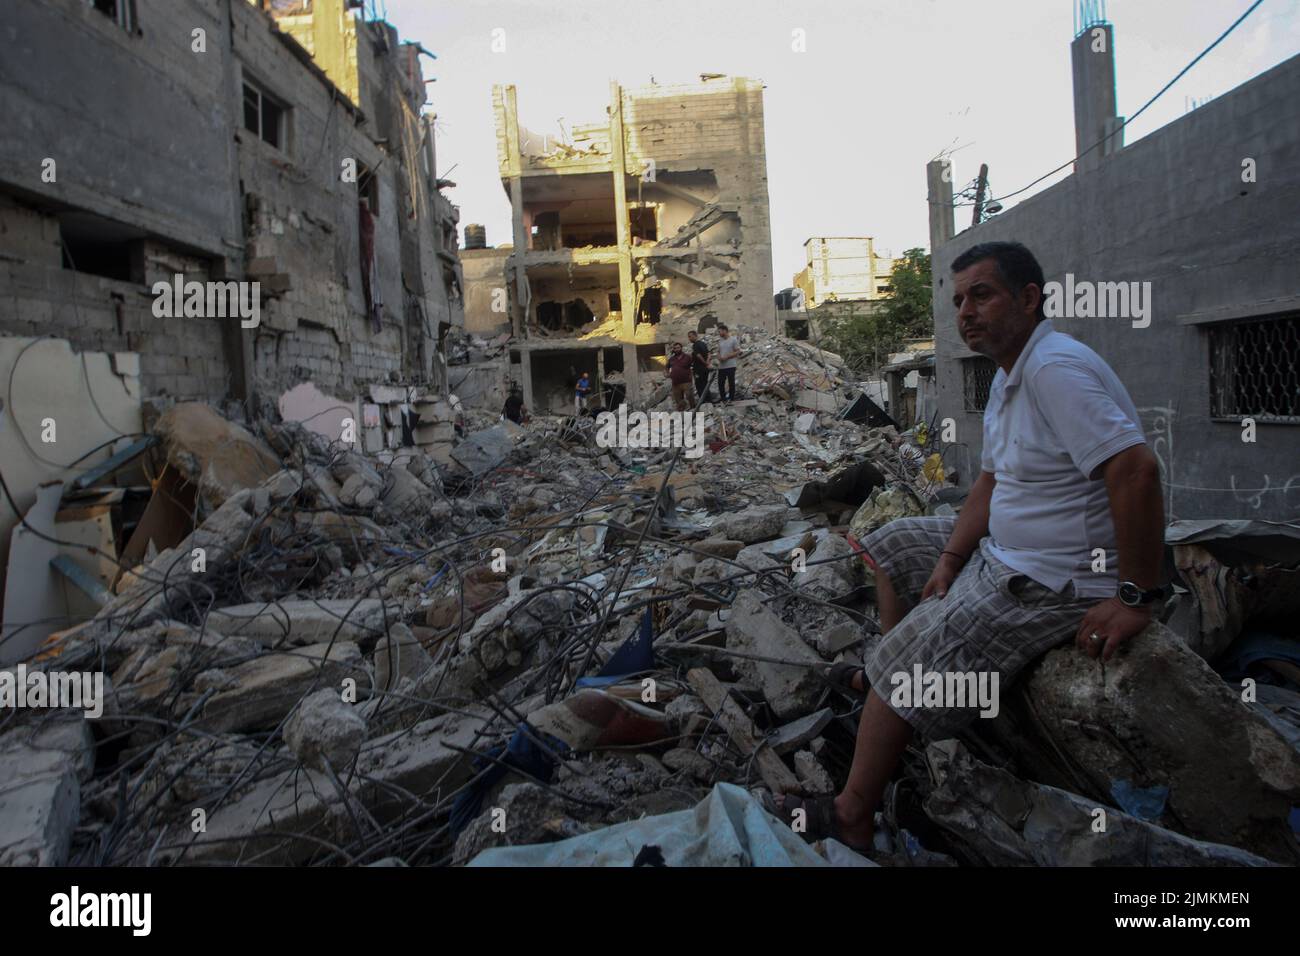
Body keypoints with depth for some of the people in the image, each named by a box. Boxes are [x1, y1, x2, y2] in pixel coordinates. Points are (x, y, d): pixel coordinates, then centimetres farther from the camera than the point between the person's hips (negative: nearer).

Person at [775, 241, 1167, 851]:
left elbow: (1135, 469, -33)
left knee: (905, 660, -12)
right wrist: (949, 562, 1)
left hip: (1055, 584, -11)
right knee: (894, 545, 20)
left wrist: (1136, 598, -29)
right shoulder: (1008, 377, 10)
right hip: (1004, 552, 11)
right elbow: (990, 483, 12)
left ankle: (852, 816, 1)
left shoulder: (1054, 369, -24)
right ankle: (891, 681, 29)